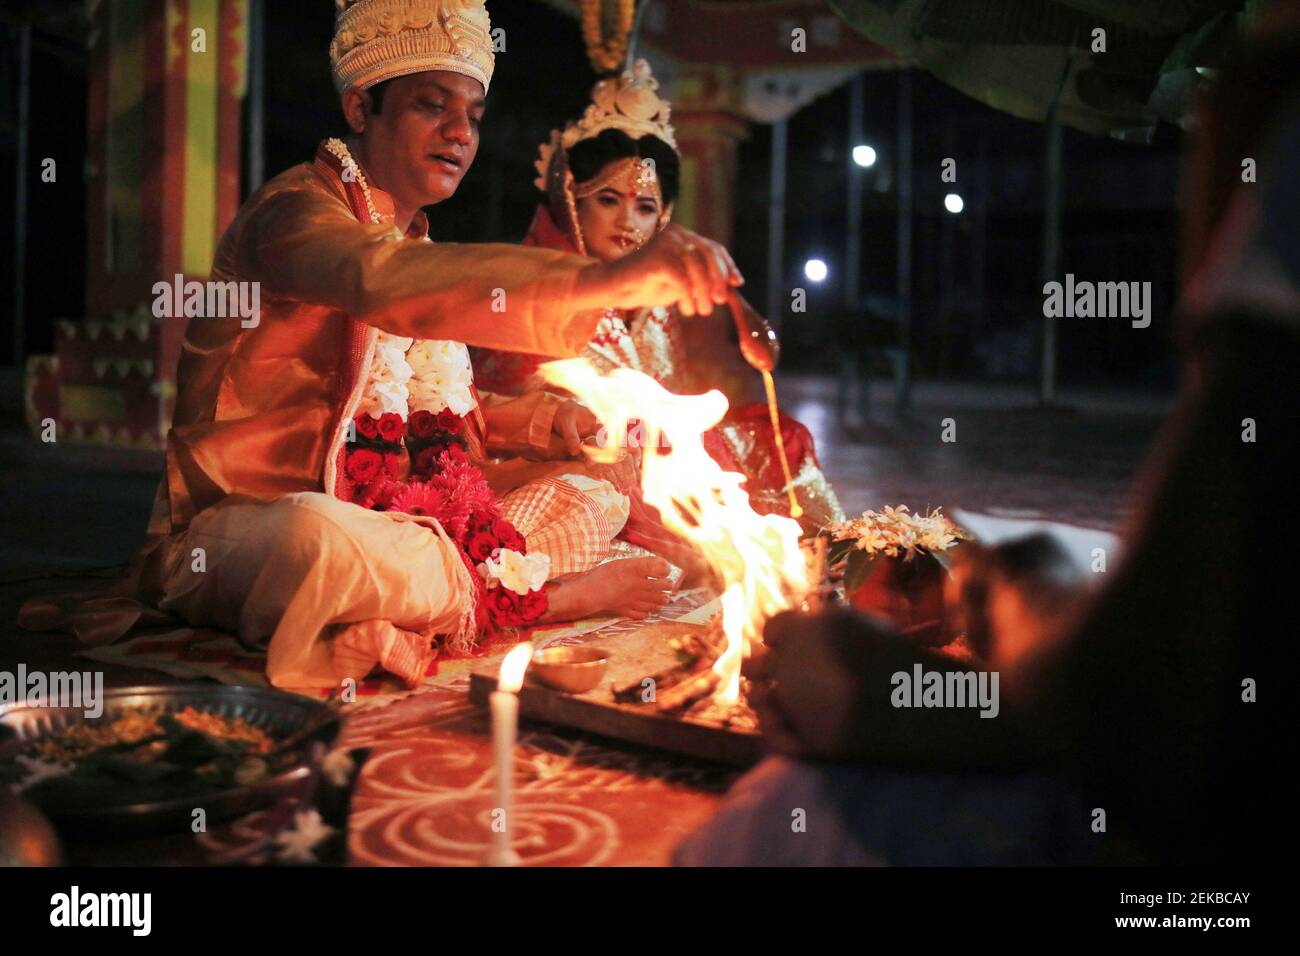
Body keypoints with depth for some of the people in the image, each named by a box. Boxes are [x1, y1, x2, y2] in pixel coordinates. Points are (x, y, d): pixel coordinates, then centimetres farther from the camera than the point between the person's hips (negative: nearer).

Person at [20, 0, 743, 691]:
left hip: (384, 515, 9)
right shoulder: (296, 211, -16)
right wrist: (602, 281, -53)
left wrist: (544, 420, -4)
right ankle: (557, 596, -16)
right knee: (315, 538, -42)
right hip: (244, 526, -8)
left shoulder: (408, 235, 13)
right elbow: (380, 281, -41)